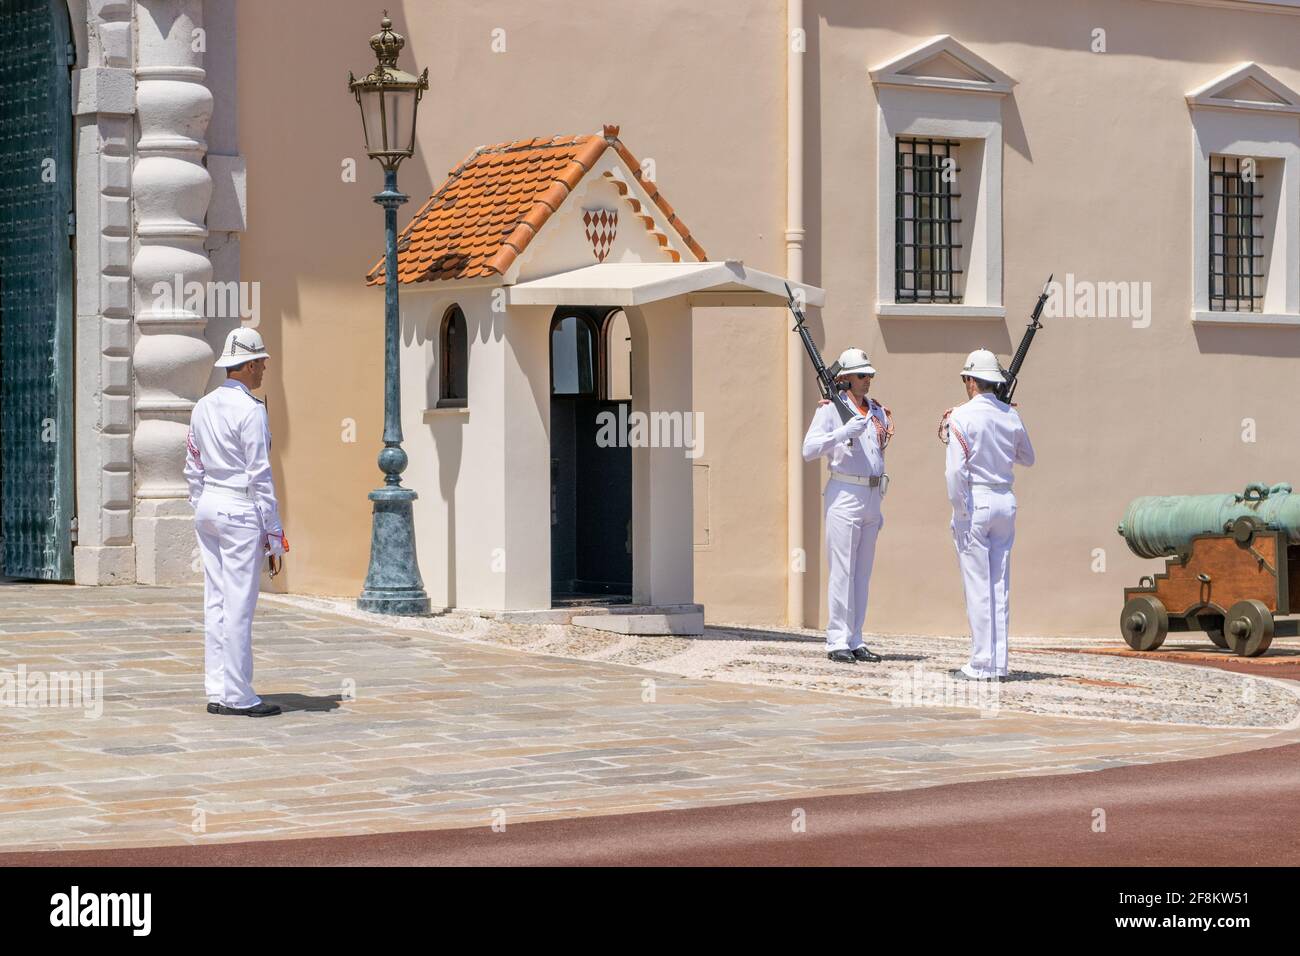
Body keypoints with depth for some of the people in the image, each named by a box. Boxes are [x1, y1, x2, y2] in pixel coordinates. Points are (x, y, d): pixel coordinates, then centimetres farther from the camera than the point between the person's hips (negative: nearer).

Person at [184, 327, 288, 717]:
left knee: (215, 603, 9)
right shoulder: (250, 410, -13)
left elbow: (194, 469, 14)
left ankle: (216, 692, 11)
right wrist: (274, 536, -10)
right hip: (241, 510, -8)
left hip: (208, 508, 8)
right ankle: (238, 696, -2)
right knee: (239, 606, -4)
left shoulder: (203, 406, 10)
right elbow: (260, 476, -14)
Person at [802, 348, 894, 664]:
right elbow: (809, 449, -17)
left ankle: (855, 641, 11)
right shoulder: (831, 409, -5)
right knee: (842, 571, -8)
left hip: (871, 496, 7)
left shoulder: (877, 411, 14)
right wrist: (844, 432, -25)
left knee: (862, 573, 8)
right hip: (844, 493, -7)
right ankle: (837, 642, -6)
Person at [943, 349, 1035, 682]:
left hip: (974, 500, -5)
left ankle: (981, 663, -2)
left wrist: (959, 510, -10)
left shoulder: (962, 416, -11)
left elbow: (955, 469, -18)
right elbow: (1028, 458, 22)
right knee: (1000, 585, 9)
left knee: (978, 586, -3)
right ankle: (999, 663, 10)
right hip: (1005, 500, 5)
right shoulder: (1011, 416, 6)